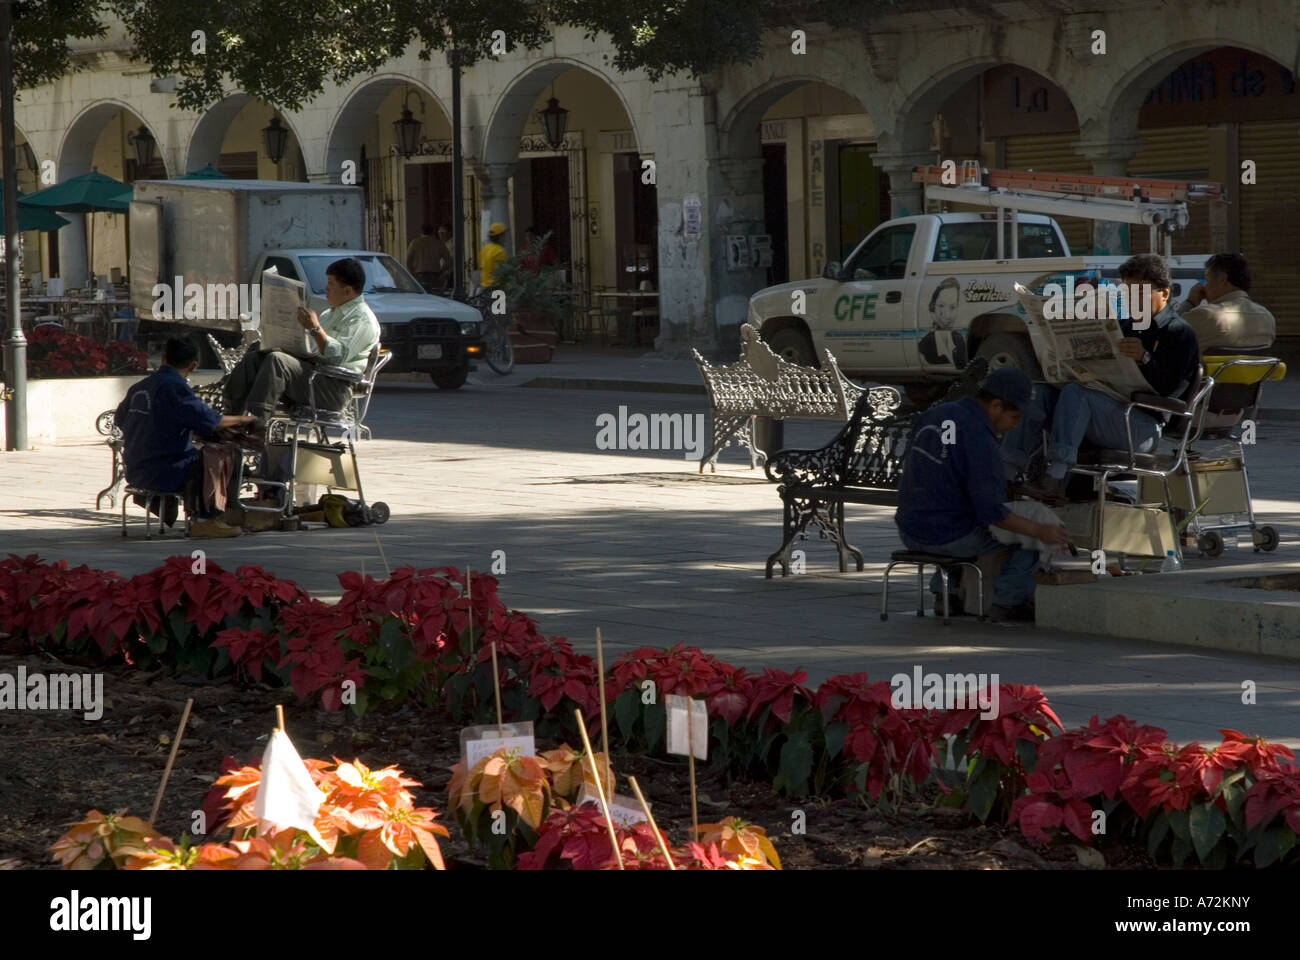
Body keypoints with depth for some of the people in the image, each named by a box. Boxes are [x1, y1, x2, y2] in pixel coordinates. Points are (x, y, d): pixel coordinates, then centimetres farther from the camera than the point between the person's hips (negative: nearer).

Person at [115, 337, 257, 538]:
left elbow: (119, 419, 24)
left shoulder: (139, 387, 10)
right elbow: (207, 420, -21)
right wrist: (240, 420, -5)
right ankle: (206, 520, -1)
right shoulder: (175, 387, -16)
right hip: (161, 473, -9)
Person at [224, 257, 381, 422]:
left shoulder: (363, 319, -6)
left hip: (334, 386, -10)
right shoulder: (329, 314, 26)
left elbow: (339, 356, -20)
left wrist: (315, 328, -23)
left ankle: (254, 419, -38)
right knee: (253, 358, -2)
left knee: (276, 360, -30)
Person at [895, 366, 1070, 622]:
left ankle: (944, 592, 30)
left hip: (909, 532, 8)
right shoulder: (979, 439, -22)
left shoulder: (932, 416, 4)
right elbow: (992, 512, -23)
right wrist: (1040, 531, -14)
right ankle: (1008, 600, 10)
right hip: (948, 537, -8)